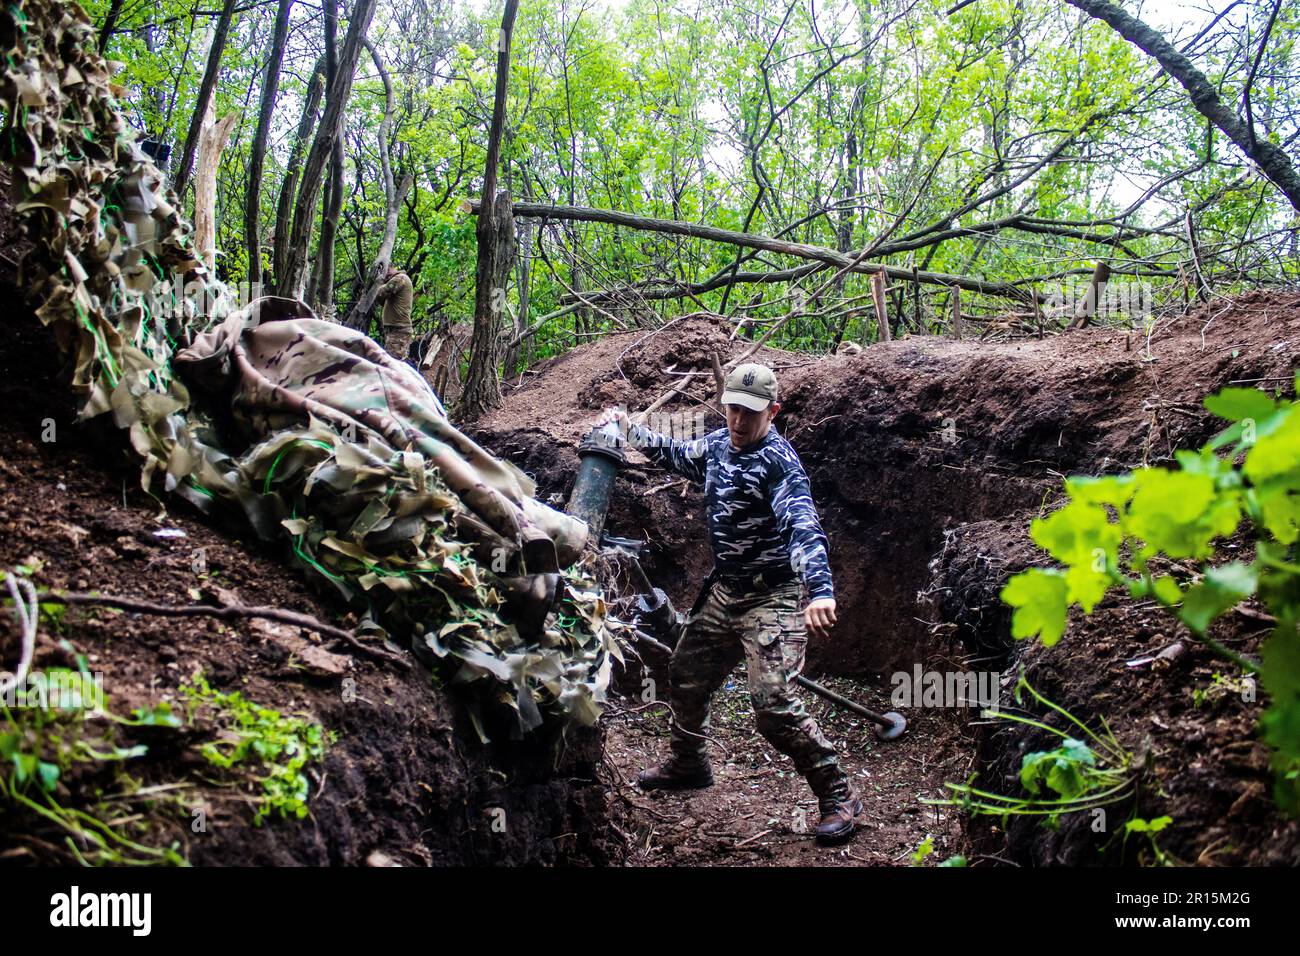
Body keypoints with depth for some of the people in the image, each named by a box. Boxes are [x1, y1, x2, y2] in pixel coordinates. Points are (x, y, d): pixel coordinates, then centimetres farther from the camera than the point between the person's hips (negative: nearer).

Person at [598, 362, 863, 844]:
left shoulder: (779, 461, -20)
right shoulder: (717, 443, 4)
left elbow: (804, 526, -35)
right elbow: (676, 454, 28)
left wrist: (821, 592, -49)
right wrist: (629, 428, 27)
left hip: (772, 598, -8)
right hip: (723, 591, 8)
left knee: (773, 704, -17)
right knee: (685, 674, 19)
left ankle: (838, 795, 0)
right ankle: (688, 763, 44)